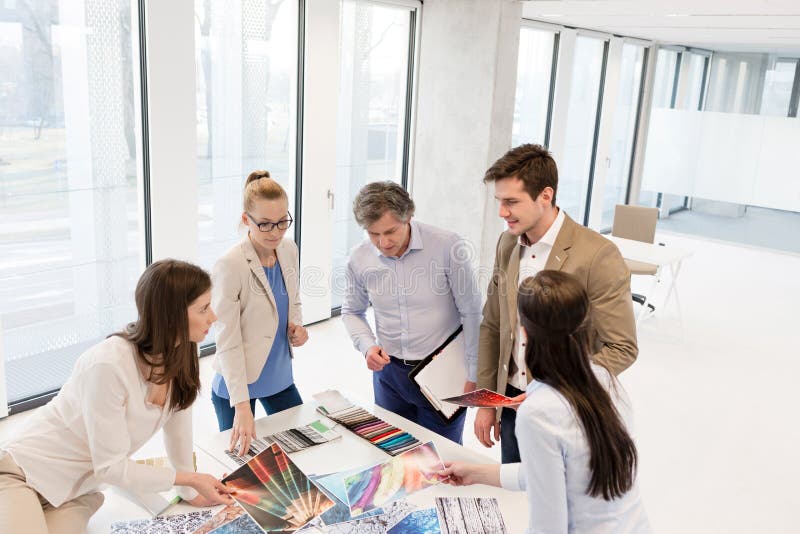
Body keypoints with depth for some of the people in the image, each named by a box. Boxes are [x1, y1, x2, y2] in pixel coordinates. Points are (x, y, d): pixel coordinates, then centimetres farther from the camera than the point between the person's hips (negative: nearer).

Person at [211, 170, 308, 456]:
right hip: (237, 383, -6)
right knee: (240, 454, 11)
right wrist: (241, 405, -28)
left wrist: (296, 326, -7)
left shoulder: (289, 250, -3)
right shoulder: (230, 266, -23)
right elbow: (227, 343, -23)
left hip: (280, 376, 6)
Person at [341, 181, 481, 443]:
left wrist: (472, 375, -8)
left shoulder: (448, 246, -19)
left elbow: (471, 313, -12)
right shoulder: (360, 259, -7)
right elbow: (351, 312, 10)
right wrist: (367, 346, -9)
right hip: (389, 370, 3)